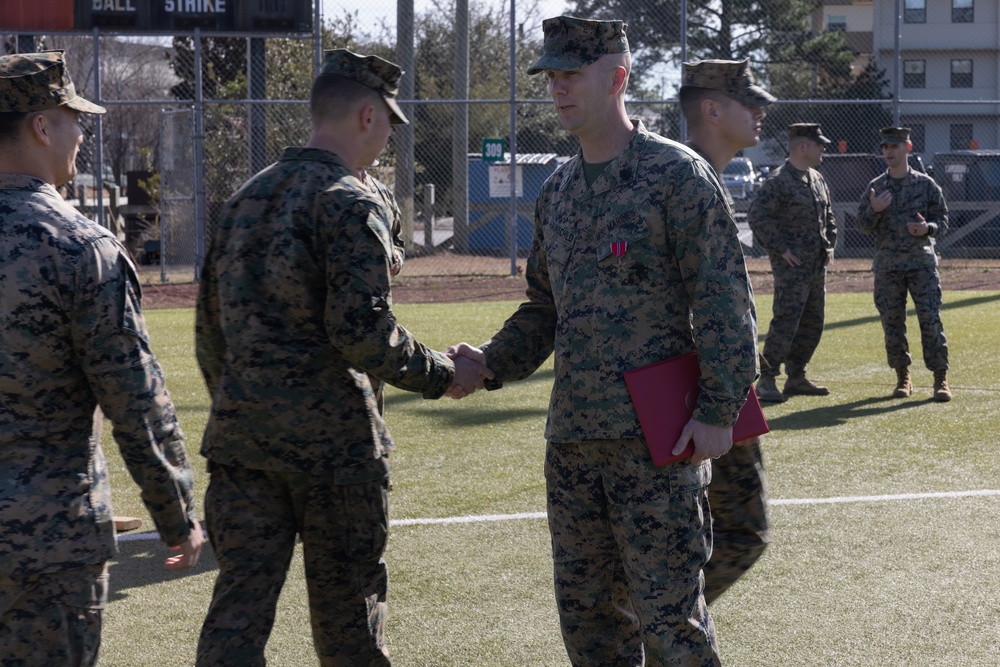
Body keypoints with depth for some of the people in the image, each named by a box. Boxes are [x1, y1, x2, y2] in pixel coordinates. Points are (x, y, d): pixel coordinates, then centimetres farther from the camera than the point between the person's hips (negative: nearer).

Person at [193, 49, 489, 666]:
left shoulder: (247, 198, 14)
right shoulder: (350, 203, -10)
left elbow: (212, 326, 18)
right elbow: (363, 331, -19)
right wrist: (443, 375, -6)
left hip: (241, 435, 6)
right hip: (331, 439, -6)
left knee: (240, 603, 4)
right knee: (347, 604, 8)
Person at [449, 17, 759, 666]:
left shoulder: (678, 174, -7)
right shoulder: (558, 190, 15)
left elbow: (723, 298, -10)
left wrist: (718, 410, -16)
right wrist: (489, 363, 5)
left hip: (656, 436, -7)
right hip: (572, 436, 7)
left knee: (667, 611, -4)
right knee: (587, 609, 13)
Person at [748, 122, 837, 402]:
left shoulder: (817, 179, 15)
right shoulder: (778, 181, -13)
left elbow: (828, 216, 28)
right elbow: (757, 216, -20)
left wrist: (829, 245, 15)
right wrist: (780, 248, -19)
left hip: (817, 265, 9)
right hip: (791, 265, -9)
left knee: (813, 324, 12)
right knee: (785, 322, -13)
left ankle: (796, 377, 22)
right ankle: (767, 381, -9)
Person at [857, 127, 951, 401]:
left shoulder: (925, 184, 3)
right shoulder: (875, 187, 7)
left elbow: (942, 220, 6)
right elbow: (863, 225, 6)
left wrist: (927, 228, -16)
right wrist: (874, 210, -14)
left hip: (921, 261, -2)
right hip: (887, 265, 2)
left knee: (931, 320, -8)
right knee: (892, 322, 4)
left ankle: (941, 379, -3)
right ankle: (903, 378, 15)